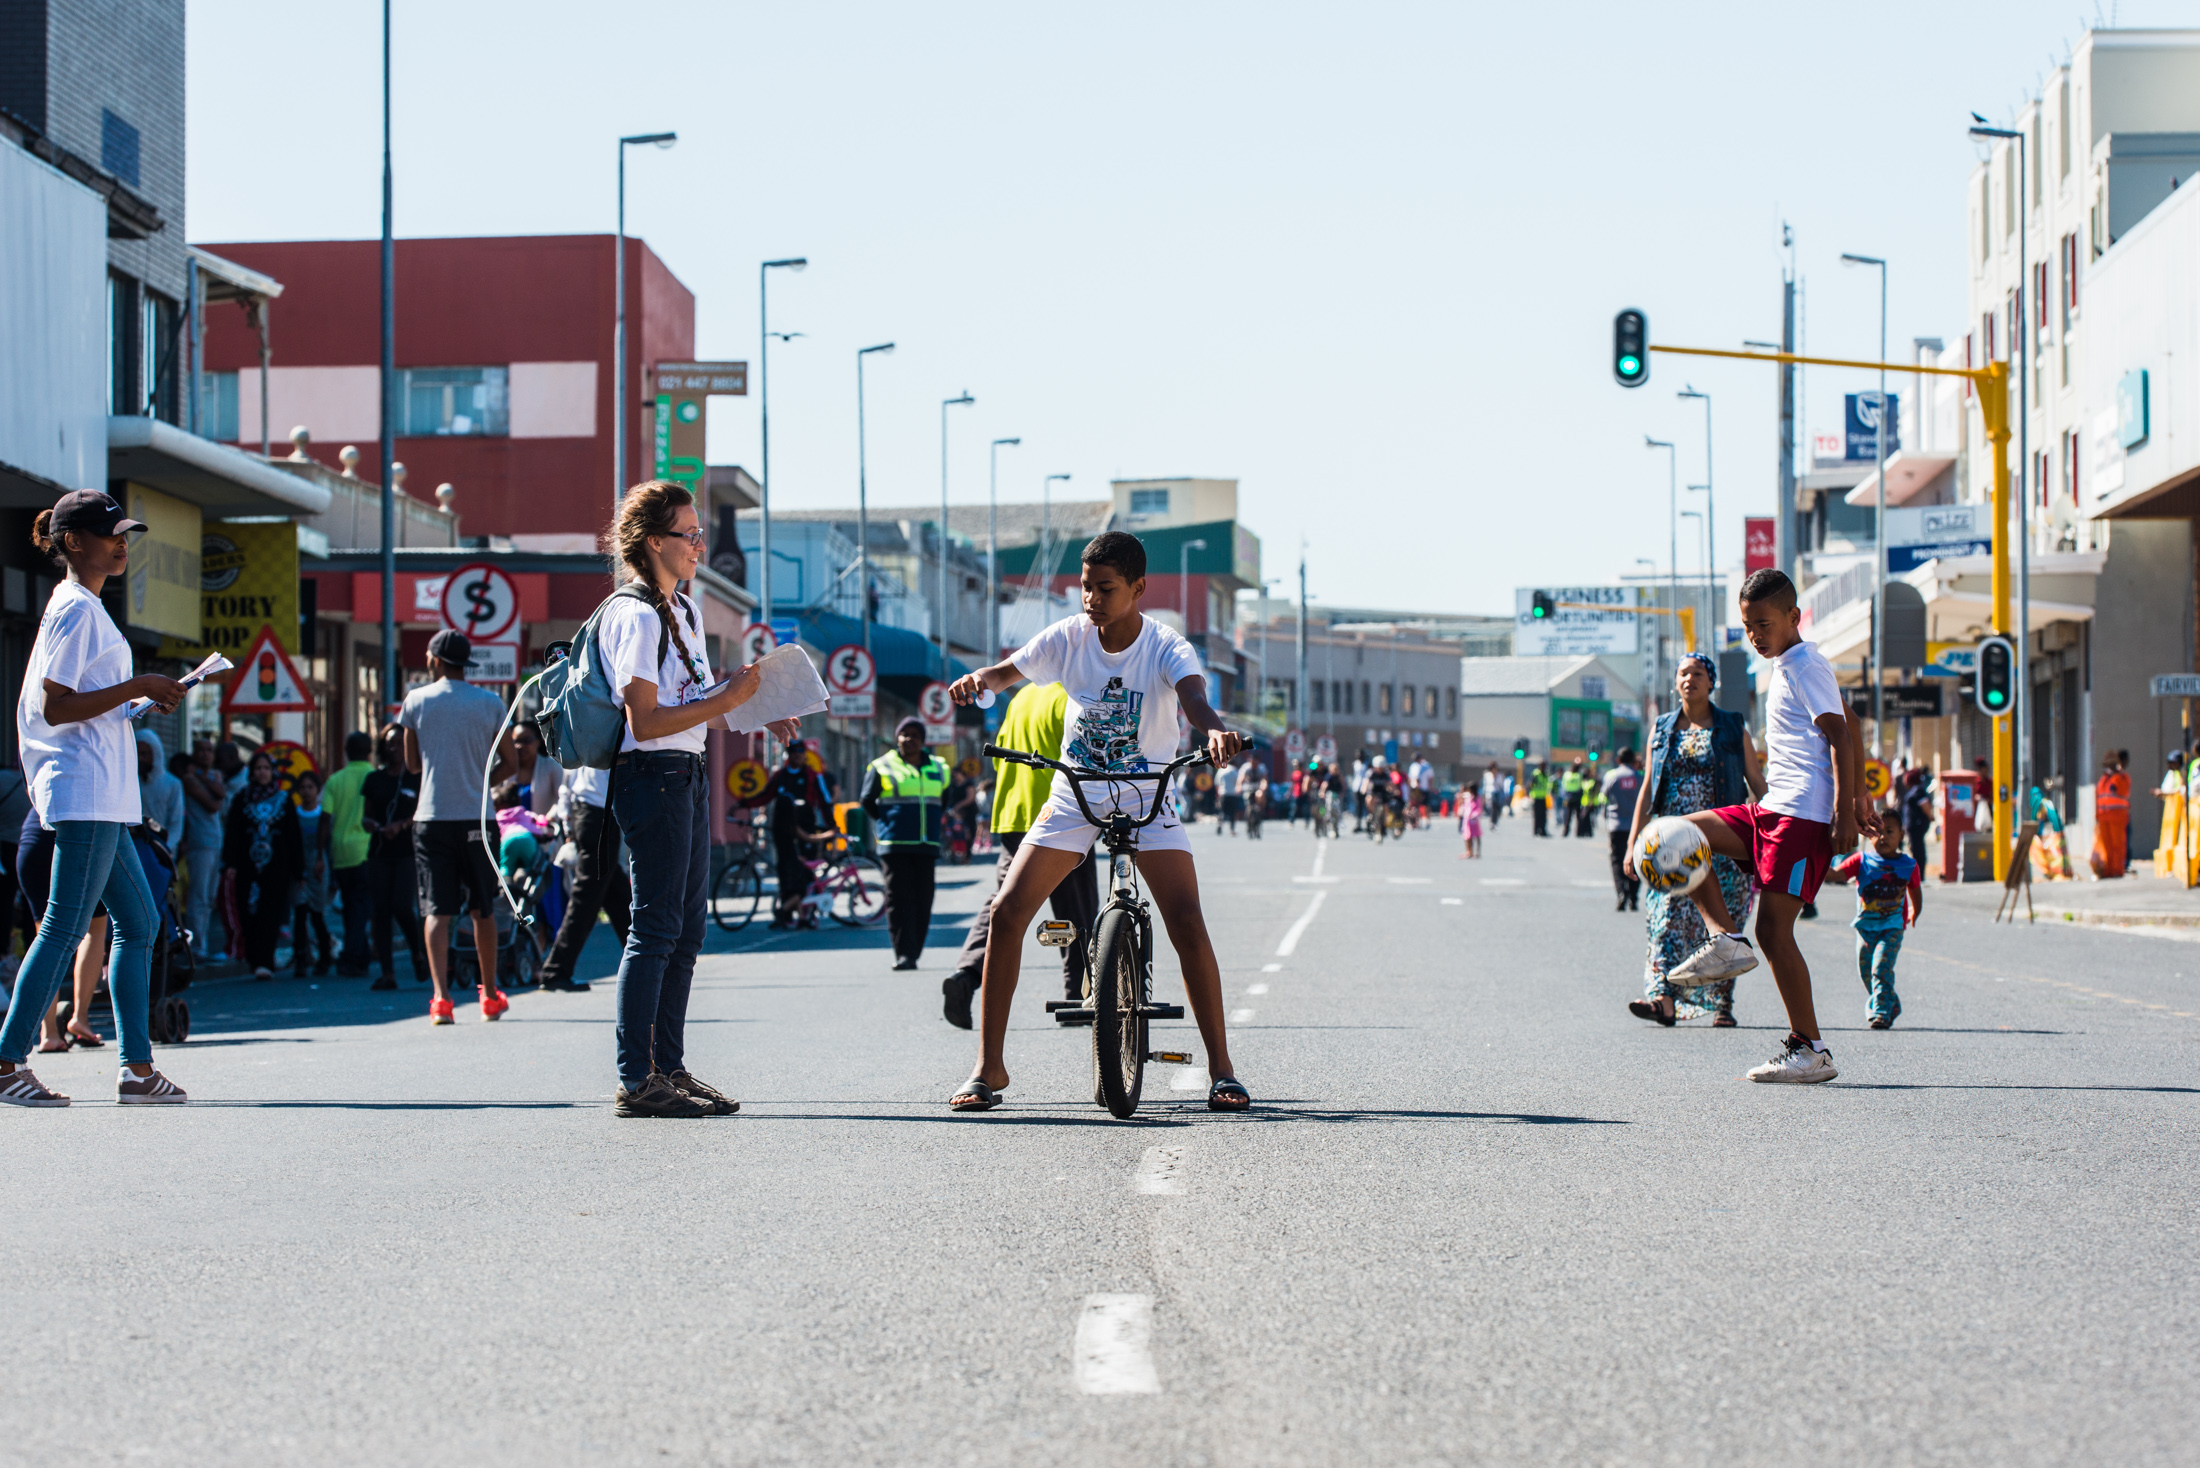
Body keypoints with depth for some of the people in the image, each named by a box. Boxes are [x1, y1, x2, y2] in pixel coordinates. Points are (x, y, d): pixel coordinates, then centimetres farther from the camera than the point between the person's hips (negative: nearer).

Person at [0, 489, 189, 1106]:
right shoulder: (75, 610, -11)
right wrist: (136, 687, -17)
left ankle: (138, 1068, 10)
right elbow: (56, 707, -18)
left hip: (103, 800, 11)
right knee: (65, 928, -9)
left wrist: (145, 700, 16)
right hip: (84, 795, -11)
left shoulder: (84, 609, 19)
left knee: (139, 922, 10)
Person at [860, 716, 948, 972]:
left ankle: (914, 951, 8)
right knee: (898, 898, -10)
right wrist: (886, 824, 5)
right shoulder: (882, 767, 4)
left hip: (926, 845, 3)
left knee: (923, 899, 0)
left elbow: (944, 800, 26)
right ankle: (903, 953, -13)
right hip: (895, 845, -3)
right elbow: (867, 801, 9)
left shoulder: (938, 769, 13)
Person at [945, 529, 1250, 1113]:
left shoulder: (1166, 648, -17)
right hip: (1073, 798, 3)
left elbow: (1193, 696, -36)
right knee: (1006, 912, -9)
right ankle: (989, 1067, 2)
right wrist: (978, 679, -31)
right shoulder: (1068, 638, -8)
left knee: (1188, 926, -18)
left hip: (1146, 800, -3)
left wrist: (1214, 731, -60)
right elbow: (1010, 671, -5)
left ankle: (1221, 1069, -6)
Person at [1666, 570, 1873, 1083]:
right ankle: (1727, 940, -6)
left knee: (1774, 930, -11)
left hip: (1803, 813, -10)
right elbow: (1849, 724, 25)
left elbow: (1841, 738, -14)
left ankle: (1811, 1051, -6)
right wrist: (1859, 797, 25)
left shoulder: (1805, 665, -9)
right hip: (1772, 810, 10)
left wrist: (1844, 815, -20)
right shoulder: (1789, 666, 20)